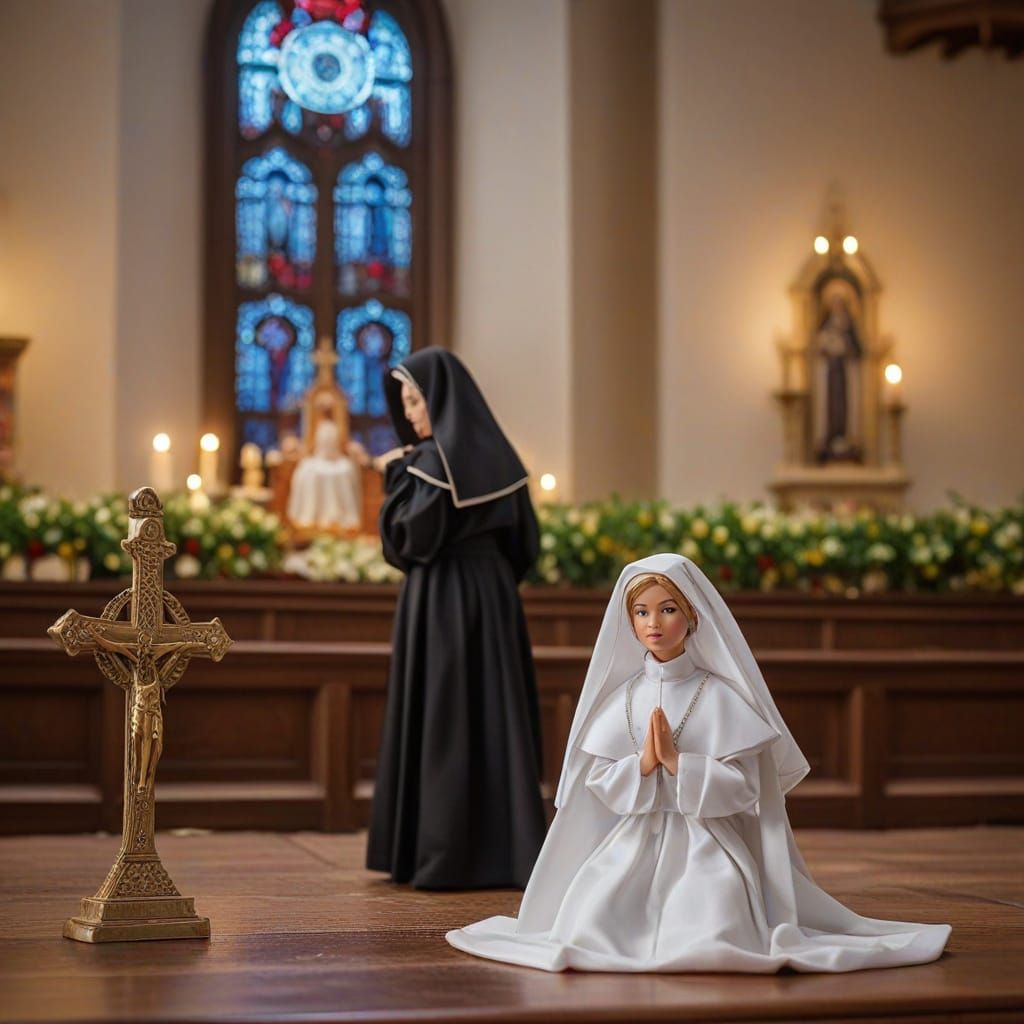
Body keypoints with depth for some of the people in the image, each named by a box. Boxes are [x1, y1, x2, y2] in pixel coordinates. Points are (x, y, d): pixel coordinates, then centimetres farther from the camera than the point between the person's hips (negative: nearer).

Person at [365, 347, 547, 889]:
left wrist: (394, 475, -8)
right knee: (494, 720, 9)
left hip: (443, 603, -7)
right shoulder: (495, 453, 9)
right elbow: (524, 536, 11)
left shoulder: (433, 458, -14)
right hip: (494, 597, 7)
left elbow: (411, 536, -20)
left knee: (441, 727, -2)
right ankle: (506, 852, 8)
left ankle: (447, 858, 0)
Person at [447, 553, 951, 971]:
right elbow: (598, 783, 2)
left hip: (705, 845, -3)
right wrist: (642, 764, -15)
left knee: (705, 942, -29)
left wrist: (677, 763, -17)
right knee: (587, 927, -23)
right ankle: (643, 921, 10)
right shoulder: (622, 698, 7)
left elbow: (743, 789, -8)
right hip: (633, 843, 3)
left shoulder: (720, 698, -3)